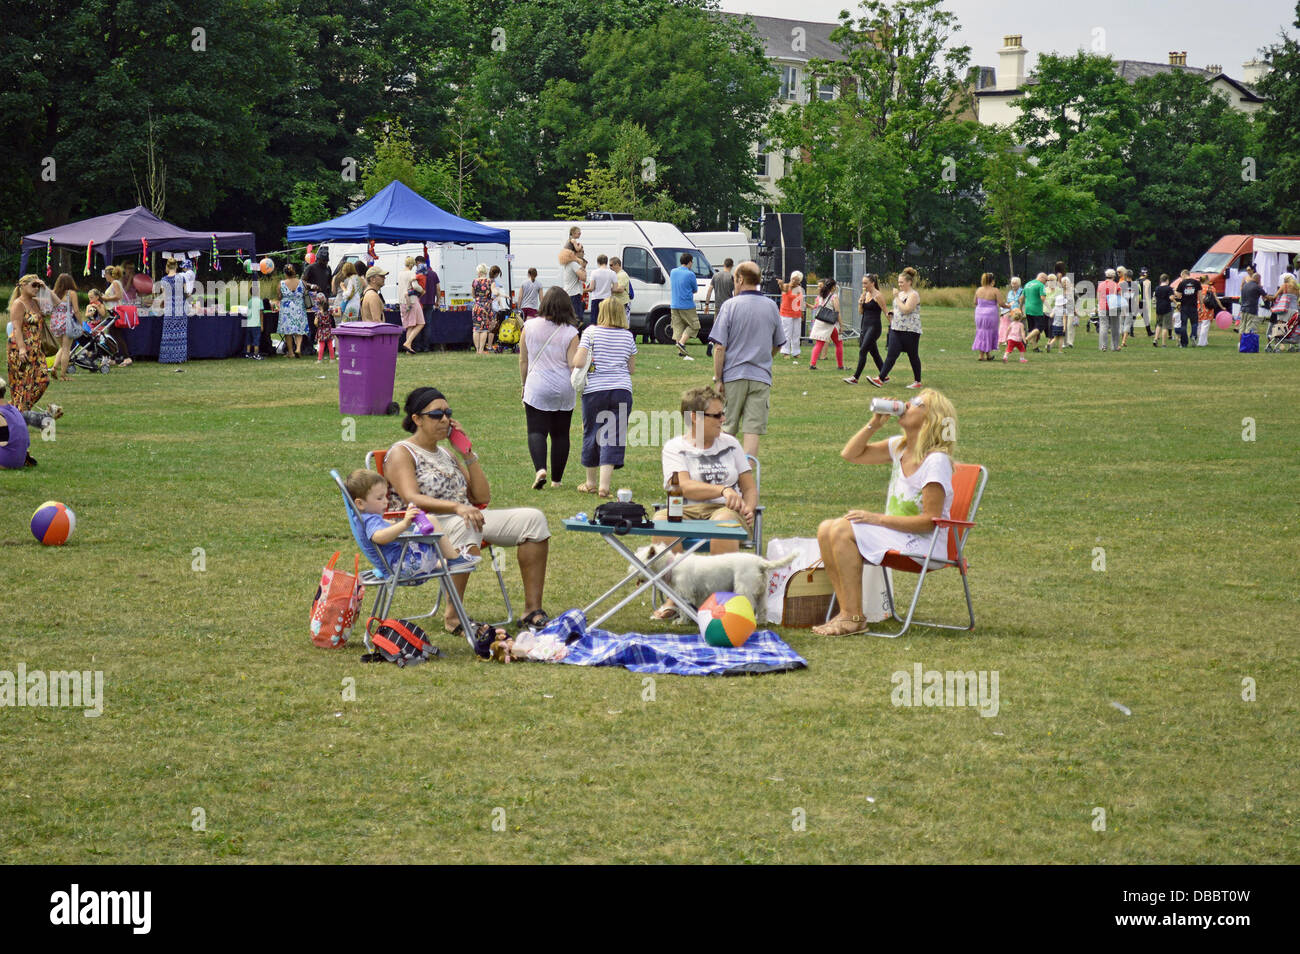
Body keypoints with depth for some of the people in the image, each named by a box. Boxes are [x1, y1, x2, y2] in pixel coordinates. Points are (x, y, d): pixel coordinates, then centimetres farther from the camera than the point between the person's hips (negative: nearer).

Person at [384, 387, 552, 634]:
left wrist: (468, 452, 10)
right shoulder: (401, 453, 0)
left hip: (467, 518, 8)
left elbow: (482, 497, 18)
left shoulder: (445, 454, 23)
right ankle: (452, 614, -39)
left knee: (532, 518, -10)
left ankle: (533, 609, -16)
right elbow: (412, 499, -18)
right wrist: (456, 507, -32)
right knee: (466, 526, -42)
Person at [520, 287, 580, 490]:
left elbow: (523, 360, 5)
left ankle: (540, 468, -24)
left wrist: (523, 383, 18)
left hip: (537, 388, 0)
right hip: (564, 390, 0)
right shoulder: (570, 333, -8)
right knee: (561, 434, 11)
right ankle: (556, 479, 16)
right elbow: (573, 365, -9)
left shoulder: (530, 326, -2)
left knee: (536, 431, 0)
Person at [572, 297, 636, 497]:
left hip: (595, 389, -1)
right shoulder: (628, 336, 4)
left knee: (592, 434, 13)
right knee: (614, 437, 1)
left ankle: (591, 483, 27)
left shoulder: (590, 332, -4)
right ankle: (604, 485, -8)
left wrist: (569, 362, 10)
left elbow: (578, 363, -11)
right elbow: (632, 368, 12)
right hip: (622, 390, 1)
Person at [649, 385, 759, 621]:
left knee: (724, 523, -36)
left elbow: (750, 487, 17)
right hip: (687, 512, -1)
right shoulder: (675, 447, 7)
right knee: (661, 521, -33)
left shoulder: (730, 444, 17)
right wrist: (723, 490, -23)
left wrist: (748, 509, -6)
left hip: (726, 510, 1)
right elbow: (685, 487, -10)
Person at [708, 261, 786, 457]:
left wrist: (717, 378, -4)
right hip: (761, 377, 2)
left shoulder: (730, 306, -7)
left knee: (727, 432, 10)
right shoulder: (771, 306, 5)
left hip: (733, 375, -2)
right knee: (753, 431, -2)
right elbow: (778, 345, 15)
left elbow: (719, 347, -10)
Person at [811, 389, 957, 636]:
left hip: (923, 542, -9)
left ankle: (854, 618, -21)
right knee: (826, 529, -7)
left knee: (842, 530, -23)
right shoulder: (899, 447, 9)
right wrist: (874, 424, 0)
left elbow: (930, 520, -19)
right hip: (895, 534, 9)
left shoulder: (936, 460, -15)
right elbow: (850, 454, 15)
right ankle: (846, 611, -8)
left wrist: (877, 519, -20)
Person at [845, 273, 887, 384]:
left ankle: (855, 378, -11)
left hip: (874, 327, -8)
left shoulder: (878, 295, -11)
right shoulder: (865, 295, 12)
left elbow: (886, 311, -9)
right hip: (864, 325, 8)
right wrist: (860, 302, -5)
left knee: (862, 351, -12)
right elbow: (861, 312, 13)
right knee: (874, 352, 12)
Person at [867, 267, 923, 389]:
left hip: (910, 331, -7)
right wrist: (891, 315, 12)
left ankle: (918, 382, 15)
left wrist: (897, 298, -16)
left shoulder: (913, 295, -10)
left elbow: (906, 310, -22)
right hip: (896, 329, 7)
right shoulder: (900, 294, 15)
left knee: (913, 356, 4)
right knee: (891, 354, -3)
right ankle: (881, 379, -11)